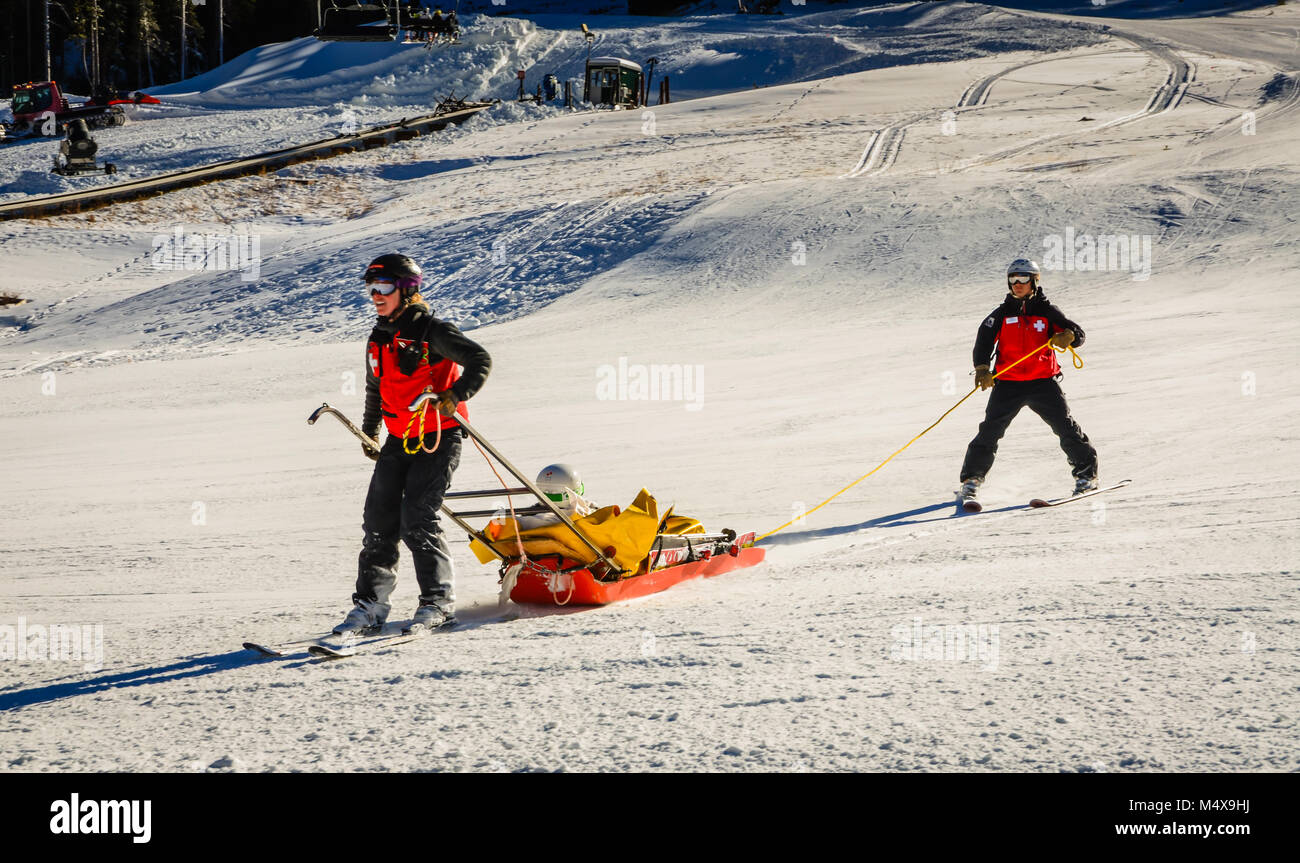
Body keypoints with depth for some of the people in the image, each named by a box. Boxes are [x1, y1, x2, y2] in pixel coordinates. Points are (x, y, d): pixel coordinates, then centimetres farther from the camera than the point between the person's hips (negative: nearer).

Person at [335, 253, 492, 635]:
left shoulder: (431, 332, -11)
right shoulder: (378, 341, 11)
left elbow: (480, 360, -17)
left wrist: (455, 395, -31)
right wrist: (369, 432, 32)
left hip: (438, 440, -7)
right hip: (398, 442, 7)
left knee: (416, 521, -14)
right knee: (379, 521, -1)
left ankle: (439, 602, -3)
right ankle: (370, 604, 3)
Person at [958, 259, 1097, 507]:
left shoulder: (1046, 312, 5)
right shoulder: (1001, 314, 6)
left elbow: (1078, 333, 2)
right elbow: (984, 340, -6)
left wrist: (1066, 336, -23)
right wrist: (982, 369, -24)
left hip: (1043, 381, 0)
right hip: (1008, 383, 1)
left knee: (1065, 426, -9)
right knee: (990, 431, -8)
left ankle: (1086, 474, 2)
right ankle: (971, 480, 1)